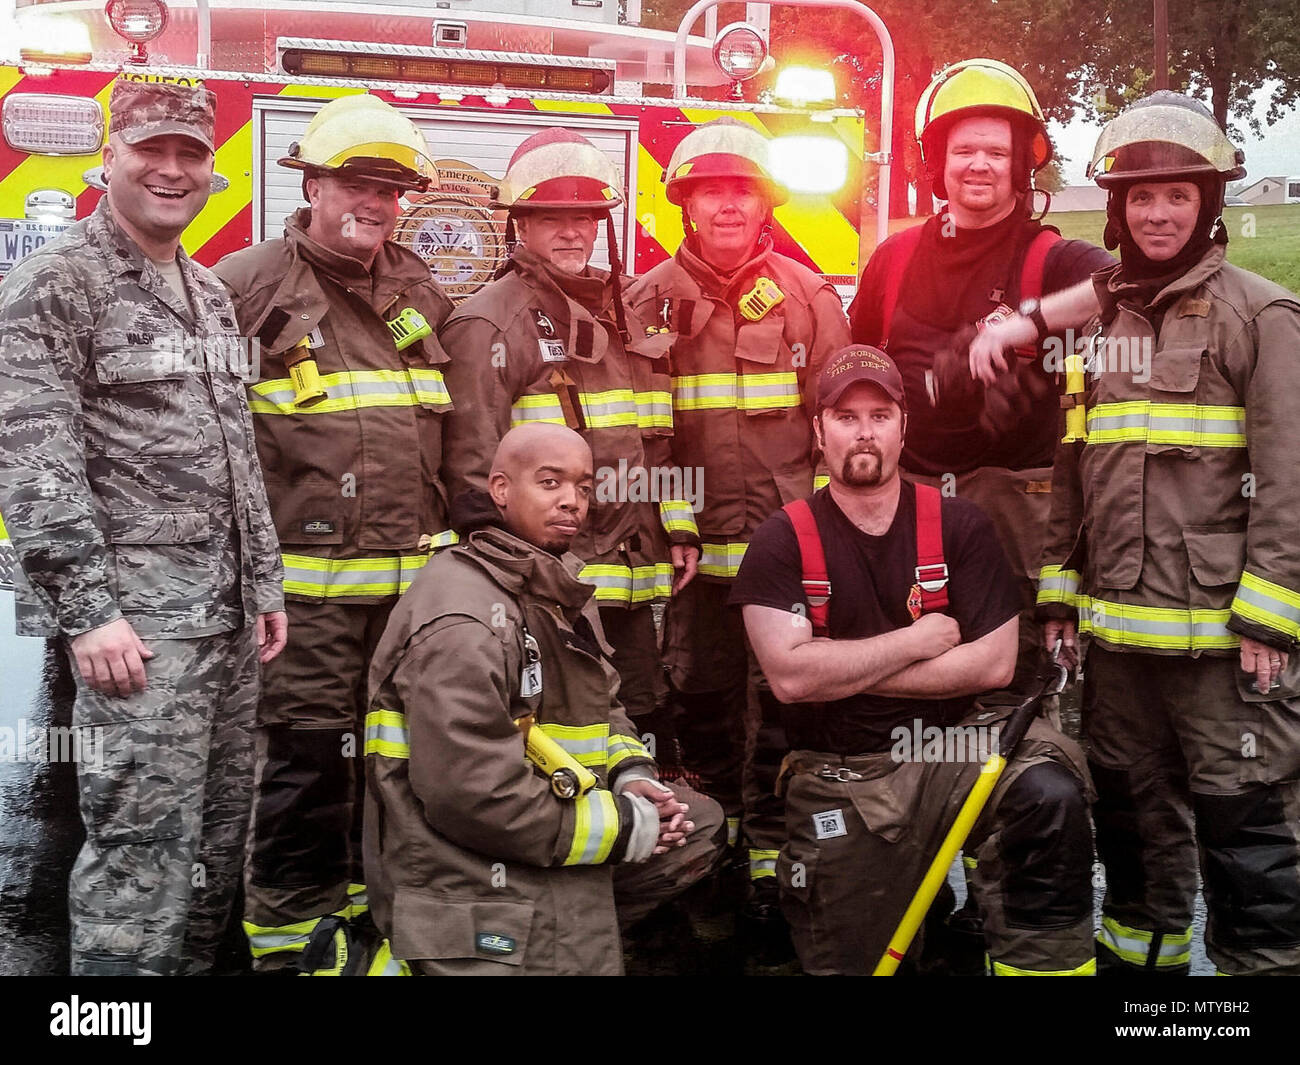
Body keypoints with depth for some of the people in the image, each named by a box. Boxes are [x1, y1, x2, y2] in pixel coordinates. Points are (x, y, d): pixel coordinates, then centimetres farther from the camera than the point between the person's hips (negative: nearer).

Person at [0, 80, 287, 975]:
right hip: (136, 619, -8)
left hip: (229, 614, 8)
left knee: (220, 840, 13)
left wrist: (264, 581, 16)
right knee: (143, 847, -7)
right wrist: (87, 610, -18)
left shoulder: (211, 294, 17)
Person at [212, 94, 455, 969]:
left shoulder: (421, 292, 13)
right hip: (307, 586, -5)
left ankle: (374, 896, 30)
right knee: (306, 756, 0)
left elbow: (449, 430, 20)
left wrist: (457, 553, 17)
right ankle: (289, 930, 15)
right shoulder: (249, 287, -4)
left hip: (413, 581, 5)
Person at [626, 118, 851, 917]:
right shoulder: (653, 298, 5)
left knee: (781, 699, 4)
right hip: (692, 543, 1)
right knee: (700, 695, 10)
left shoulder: (805, 295, 3)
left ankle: (771, 844, 19)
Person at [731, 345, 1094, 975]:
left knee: (1049, 793, -31)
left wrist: (847, 672, -12)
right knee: (844, 959, 3)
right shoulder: (783, 541, -3)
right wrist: (917, 641, -12)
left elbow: (995, 662, -9)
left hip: (955, 746, 0)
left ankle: (1045, 961, -14)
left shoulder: (958, 525, 1)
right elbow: (789, 675, -17)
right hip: (841, 781, 0)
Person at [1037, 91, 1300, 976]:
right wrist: (1059, 595, 9)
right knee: (1133, 822, 18)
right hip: (1116, 631, 5)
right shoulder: (1096, 321, 12)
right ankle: (1139, 950, 35)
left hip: (1226, 635, -5)